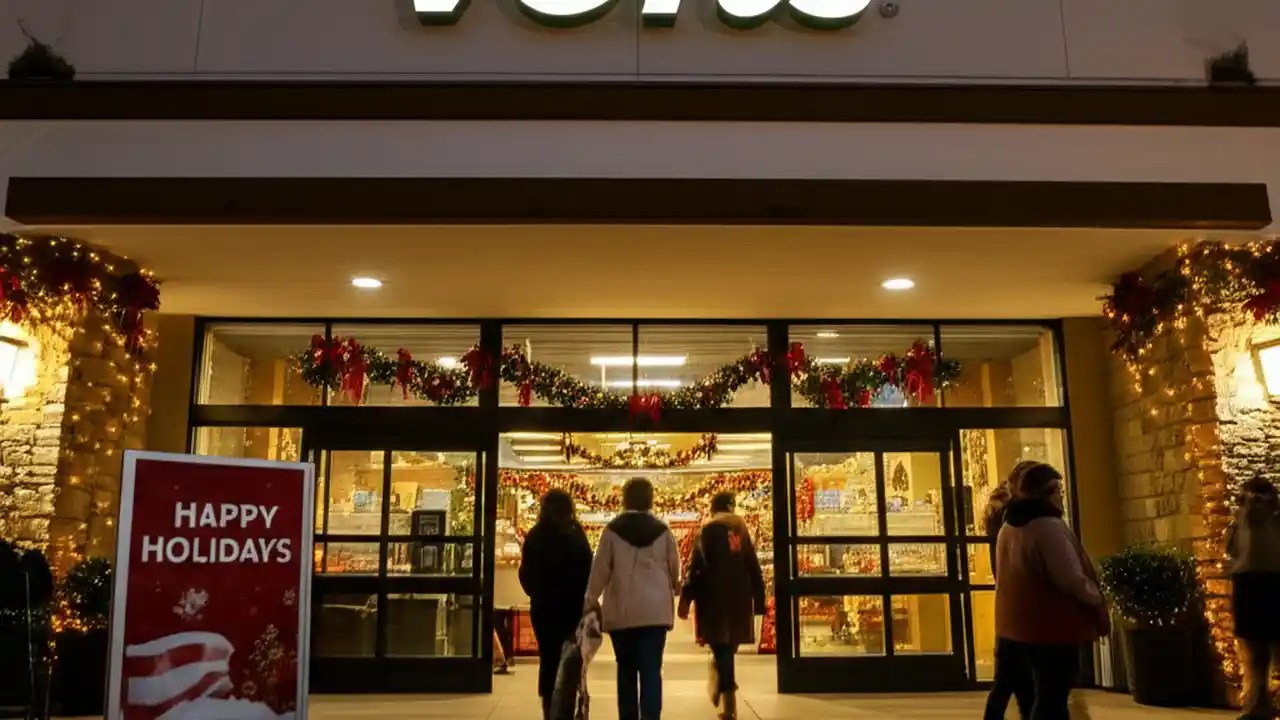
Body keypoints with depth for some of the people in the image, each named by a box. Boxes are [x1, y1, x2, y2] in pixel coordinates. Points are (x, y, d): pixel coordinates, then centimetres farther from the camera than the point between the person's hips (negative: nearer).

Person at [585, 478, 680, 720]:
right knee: (651, 670, -1)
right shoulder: (662, 530, 2)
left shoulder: (612, 530, -2)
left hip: (621, 611, 0)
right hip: (655, 610, 0)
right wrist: (675, 587, 33)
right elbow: (674, 568, 11)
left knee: (626, 669, 13)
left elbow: (600, 569, 0)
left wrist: (591, 599, 14)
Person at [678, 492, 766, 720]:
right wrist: (759, 599, 12)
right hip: (739, 598, 3)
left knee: (720, 646, -2)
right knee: (729, 645, 17)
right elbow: (754, 568, 8)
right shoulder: (742, 530, 7)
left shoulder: (706, 532, -3)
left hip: (715, 597, -3)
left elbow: (696, 567, -9)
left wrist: (685, 599, -6)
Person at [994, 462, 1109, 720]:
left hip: (1020, 624, 9)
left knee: (1044, 697, 19)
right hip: (1052, 628, -9)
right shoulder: (1048, 526, -18)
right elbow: (1071, 579, -21)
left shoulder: (1009, 527, 11)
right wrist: (1097, 599, -3)